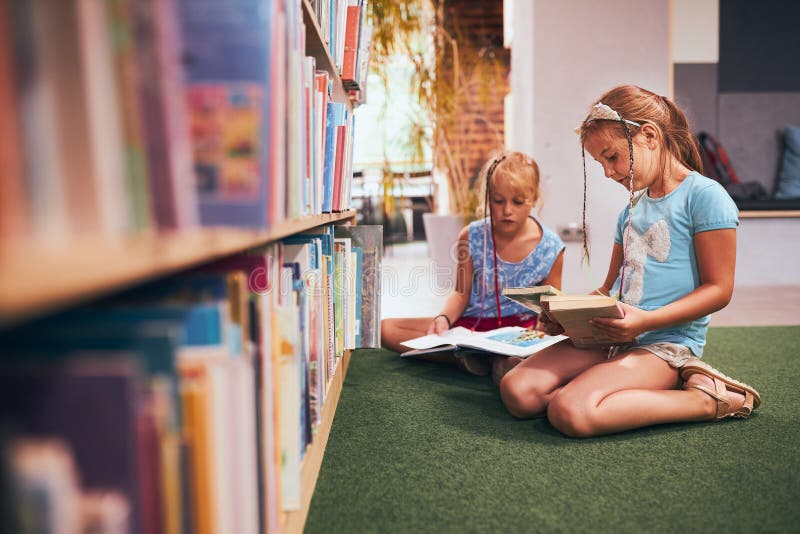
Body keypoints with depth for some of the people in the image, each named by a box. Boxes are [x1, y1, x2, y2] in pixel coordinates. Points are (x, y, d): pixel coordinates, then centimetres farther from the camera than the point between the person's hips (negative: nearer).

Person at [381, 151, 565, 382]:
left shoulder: (550, 247, -5)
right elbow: (461, 293, 3)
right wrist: (444, 319, -18)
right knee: (386, 329, -16)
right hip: (472, 323, 2)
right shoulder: (472, 237, -4)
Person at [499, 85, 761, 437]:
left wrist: (646, 321, -22)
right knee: (517, 391, -12)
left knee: (571, 413, -31)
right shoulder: (632, 209, 20)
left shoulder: (705, 196, -5)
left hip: (667, 343, -8)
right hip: (612, 338, 8)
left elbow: (719, 289, -9)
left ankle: (705, 400, -10)